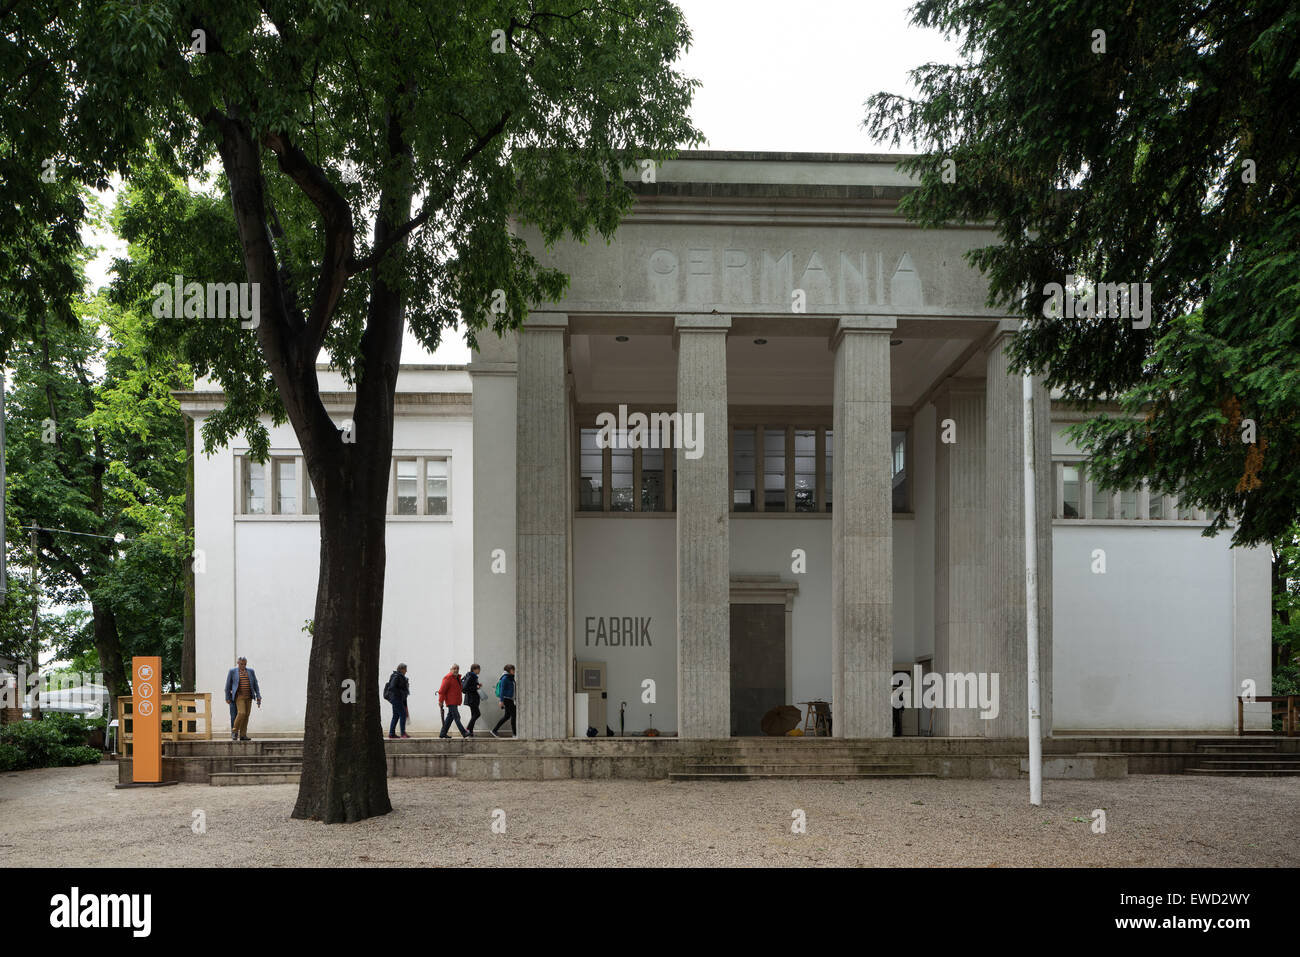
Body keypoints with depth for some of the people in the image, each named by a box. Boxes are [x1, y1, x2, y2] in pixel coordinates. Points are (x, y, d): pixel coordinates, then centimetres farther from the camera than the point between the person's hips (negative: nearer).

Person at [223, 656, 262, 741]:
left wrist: (258, 696, 0)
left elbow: (255, 684, 8)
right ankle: (234, 731, -2)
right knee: (241, 713, -18)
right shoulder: (232, 671, -1)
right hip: (239, 696, -4)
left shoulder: (250, 671, 7)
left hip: (248, 697, 4)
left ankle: (243, 735, 4)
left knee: (246, 715, 0)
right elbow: (228, 685, 2)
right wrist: (227, 698, 0)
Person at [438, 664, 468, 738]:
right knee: (457, 717, -10)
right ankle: (464, 733, -12)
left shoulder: (457, 678, 16)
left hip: (455, 701, 10)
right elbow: (442, 690, -16)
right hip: (451, 701, -10)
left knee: (450, 717, 12)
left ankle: (443, 733, 18)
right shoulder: (448, 678, -13)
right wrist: (441, 700, -17)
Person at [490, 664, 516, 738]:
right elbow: (502, 689, -15)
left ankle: (494, 730, 17)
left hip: (510, 699, 10)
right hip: (506, 698, -10)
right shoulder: (505, 678, -12)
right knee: (513, 714, -8)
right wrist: (501, 701, -19)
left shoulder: (511, 678, 15)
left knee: (507, 715, 12)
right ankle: (514, 733, -3)